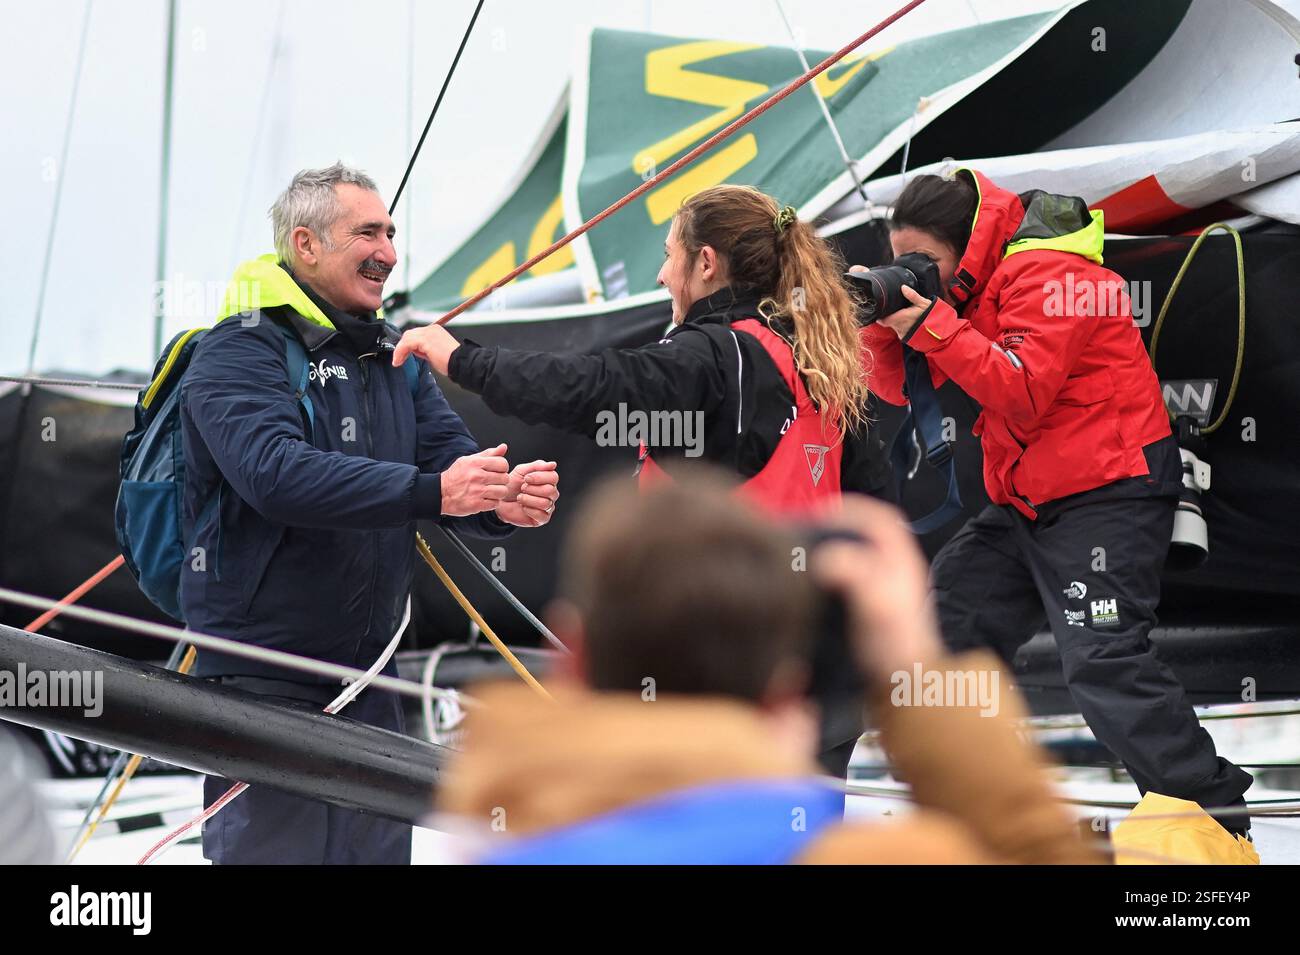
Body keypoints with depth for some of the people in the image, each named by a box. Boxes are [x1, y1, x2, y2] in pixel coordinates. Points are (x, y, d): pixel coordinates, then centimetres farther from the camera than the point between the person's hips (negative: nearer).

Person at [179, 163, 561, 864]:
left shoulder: (394, 359, 12)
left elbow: (451, 458, 3)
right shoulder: (241, 353, -13)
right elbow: (277, 473, -29)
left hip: (367, 681, 8)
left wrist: (504, 501, -22)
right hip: (262, 682, -8)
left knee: (379, 848, 13)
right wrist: (430, 492, -37)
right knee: (273, 847, -5)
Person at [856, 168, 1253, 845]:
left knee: (1102, 662, -19)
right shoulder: (969, 284, 12)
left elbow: (1025, 394, -25)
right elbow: (901, 388, 11)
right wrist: (882, 322, -8)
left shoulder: (1045, 274, -16)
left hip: (1107, 498, -10)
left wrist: (932, 326, -24)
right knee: (949, 624, 11)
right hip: (1025, 503, 10)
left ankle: (1215, 814, -15)